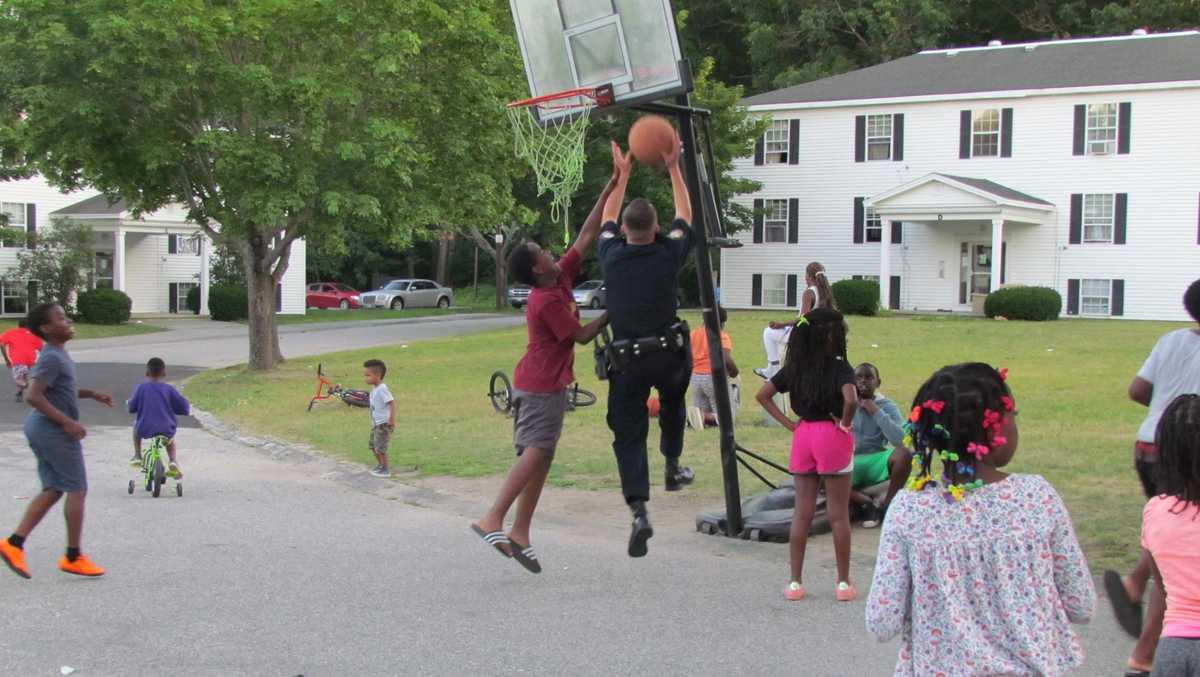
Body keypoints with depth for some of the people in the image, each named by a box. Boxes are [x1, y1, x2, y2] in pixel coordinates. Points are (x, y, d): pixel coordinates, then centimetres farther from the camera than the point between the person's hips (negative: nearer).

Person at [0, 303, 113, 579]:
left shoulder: (57, 354, 11)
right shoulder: (52, 358, -19)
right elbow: (33, 396, -27)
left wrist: (92, 394, 16)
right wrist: (67, 422, -25)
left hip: (41, 429, 10)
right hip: (55, 432, -10)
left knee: (52, 490, 13)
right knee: (77, 489, -1)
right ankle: (73, 557, 5)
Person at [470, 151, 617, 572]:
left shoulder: (562, 278, 8)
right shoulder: (547, 301, -18)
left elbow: (586, 235, 8)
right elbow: (582, 335, -13)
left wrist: (610, 188, 5)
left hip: (545, 384, 9)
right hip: (542, 387, -9)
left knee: (538, 458, 8)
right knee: (536, 454, -13)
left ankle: (519, 534, 8)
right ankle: (493, 520, -16)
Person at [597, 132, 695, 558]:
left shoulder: (612, 255, 0)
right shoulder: (669, 254, -3)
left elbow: (607, 219, 22)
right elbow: (685, 216, 16)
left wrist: (623, 176, 30)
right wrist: (673, 169, 23)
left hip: (626, 359, 0)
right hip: (669, 353, 0)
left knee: (628, 435, -1)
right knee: (673, 399, 33)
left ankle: (639, 512, -18)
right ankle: (672, 467, 35)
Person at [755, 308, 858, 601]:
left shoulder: (794, 368, 3)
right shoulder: (840, 368, -12)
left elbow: (763, 395, 3)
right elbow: (850, 399, -29)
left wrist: (789, 423, 2)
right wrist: (845, 423, -11)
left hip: (803, 436, 4)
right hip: (832, 437, -4)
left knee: (802, 513, 10)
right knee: (838, 514, 5)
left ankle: (795, 582, 12)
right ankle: (844, 583, 11)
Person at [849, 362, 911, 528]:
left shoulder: (886, 406, -5)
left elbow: (902, 441, -21)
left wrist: (877, 412, -22)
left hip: (876, 461, 0)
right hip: (849, 462, 0)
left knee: (904, 454, -31)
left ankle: (886, 505, -12)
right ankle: (868, 504, -10)